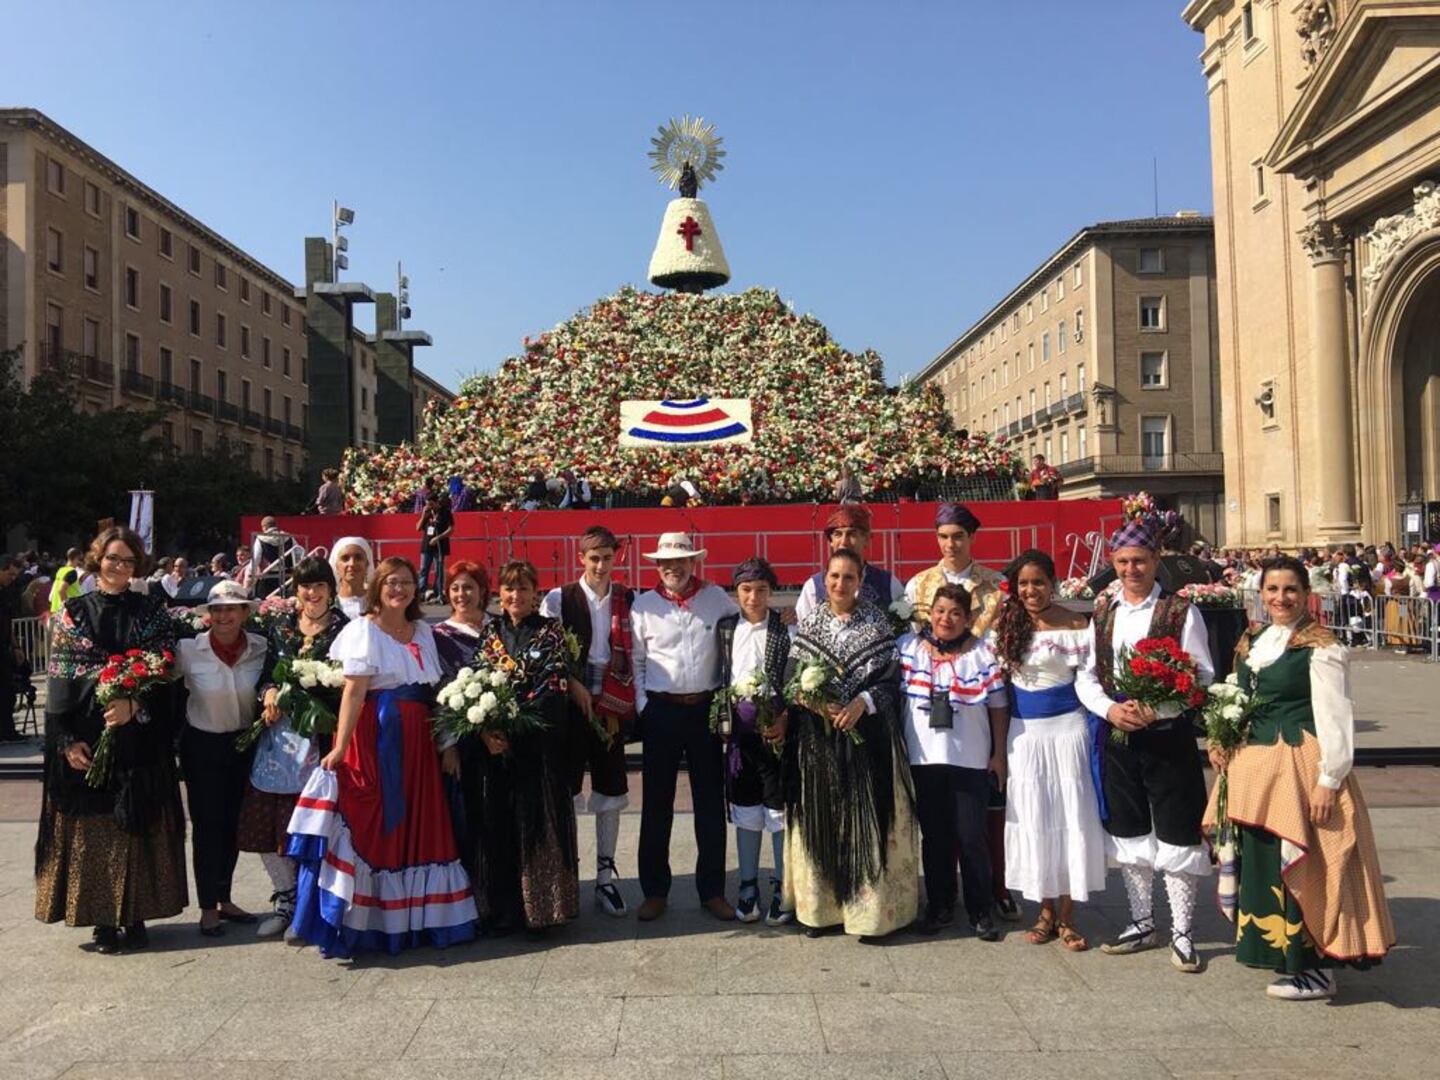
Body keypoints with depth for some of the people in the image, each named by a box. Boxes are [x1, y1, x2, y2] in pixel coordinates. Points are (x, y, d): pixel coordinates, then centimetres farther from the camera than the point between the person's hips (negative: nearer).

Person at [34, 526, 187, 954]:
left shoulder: (151, 611, 5)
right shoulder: (73, 613, 5)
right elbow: (59, 679, 1)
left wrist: (134, 704, -20)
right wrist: (67, 739, -8)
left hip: (140, 739, 0)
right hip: (87, 738, 0)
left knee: (138, 826, 3)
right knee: (92, 827, 3)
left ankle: (135, 916, 13)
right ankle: (102, 922, 13)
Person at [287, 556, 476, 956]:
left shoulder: (423, 631, 14)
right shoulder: (364, 629, -4)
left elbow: (433, 690, 13)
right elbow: (353, 691, -14)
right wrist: (340, 747, -21)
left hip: (416, 740, 6)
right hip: (375, 738, -6)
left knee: (417, 825, 9)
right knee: (371, 823, -2)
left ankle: (411, 917, 20)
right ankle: (361, 920, 8)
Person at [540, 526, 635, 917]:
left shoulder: (627, 600, 5)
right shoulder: (559, 599, -1)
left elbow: (633, 653, 8)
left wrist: (624, 701, 0)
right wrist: (574, 687, -13)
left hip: (612, 707, 3)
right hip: (572, 706, -2)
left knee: (610, 793, 8)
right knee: (566, 792, 1)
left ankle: (605, 878, 19)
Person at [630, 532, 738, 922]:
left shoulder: (717, 598, 1)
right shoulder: (643, 605, 1)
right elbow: (636, 660, 4)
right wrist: (643, 707, -3)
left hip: (706, 709, 1)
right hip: (660, 711, 0)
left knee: (711, 801, 8)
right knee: (656, 803, 7)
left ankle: (712, 890, 20)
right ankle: (655, 891, 19)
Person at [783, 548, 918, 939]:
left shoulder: (877, 622, 1)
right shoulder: (809, 623, 6)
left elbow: (891, 676, -1)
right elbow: (791, 680, 4)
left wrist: (862, 702, -16)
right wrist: (816, 703, -13)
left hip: (866, 734, -1)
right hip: (817, 737, 2)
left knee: (867, 817, 0)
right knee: (820, 819, 5)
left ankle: (870, 906, 10)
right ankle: (822, 906, 15)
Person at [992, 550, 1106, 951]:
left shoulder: (1076, 624, -7)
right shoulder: (1006, 624, 1)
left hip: (1066, 726, -2)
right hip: (1023, 730, 3)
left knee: (1070, 814, 2)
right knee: (1031, 817, 7)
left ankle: (1066, 917, 15)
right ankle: (1045, 912, 21)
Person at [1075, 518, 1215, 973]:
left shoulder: (1181, 612, -7)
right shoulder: (1102, 612, 6)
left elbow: (1202, 677, -10)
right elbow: (1086, 675, 7)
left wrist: (1156, 710, -21)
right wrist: (1110, 708, -11)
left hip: (1168, 735, -4)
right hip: (1117, 736, 4)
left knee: (1176, 835, 3)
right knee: (1129, 833, 14)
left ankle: (1181, 932, 19)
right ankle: (1142, 924, 30)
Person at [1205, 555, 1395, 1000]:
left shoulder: (1320, 648, -10)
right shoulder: (1250, 643, 12)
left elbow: (1336, 718, -13)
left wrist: (1328, 781, -17)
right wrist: (1222, 743, 6)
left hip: (1300, 767, -7)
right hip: (1254, 767, 7)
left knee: (1300, 866, -2)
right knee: (1261, 861, 13)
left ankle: (1317, 970, 12)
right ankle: (1282, 951, 28)